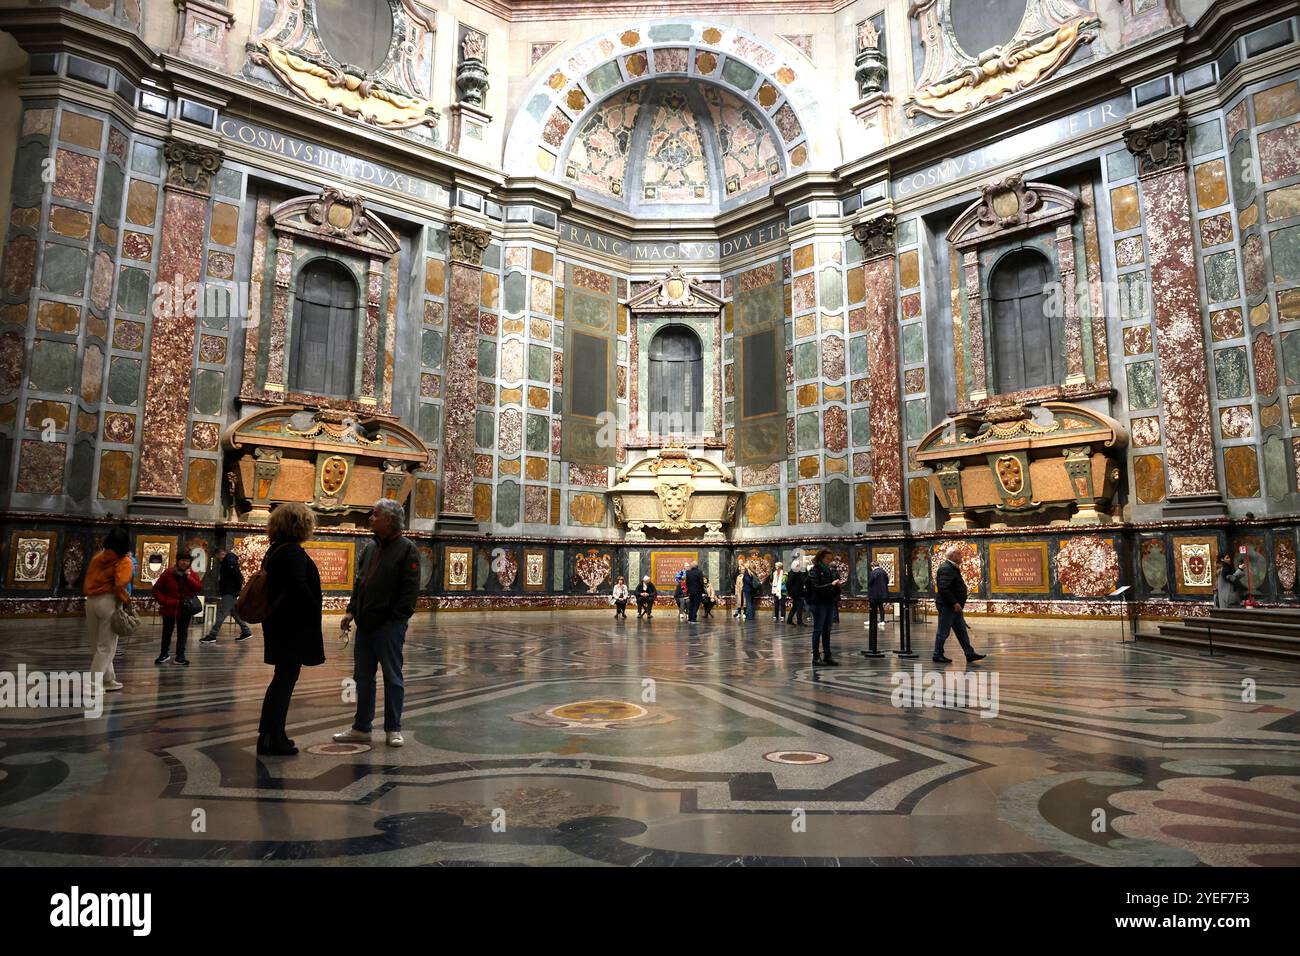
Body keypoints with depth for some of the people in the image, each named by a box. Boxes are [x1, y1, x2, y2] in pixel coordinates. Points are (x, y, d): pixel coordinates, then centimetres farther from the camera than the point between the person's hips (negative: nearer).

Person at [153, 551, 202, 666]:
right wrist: (162, 601, -9)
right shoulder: (168, 573, -5)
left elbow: (199, 588, -12)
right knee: (167, 631, 13)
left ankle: (180, 656, 8)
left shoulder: (192, 574, 0)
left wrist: (189, 577, -20)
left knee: (182, 633, 4)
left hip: (185, 609, 1)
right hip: (169, 608, -1)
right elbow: (156, 589, 1)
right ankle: (164, 654, 29)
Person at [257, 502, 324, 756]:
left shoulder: (275, 550, 14)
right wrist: (315, 612, -15)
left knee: (284, 677, 17)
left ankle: (274, 734, 25)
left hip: (280, 624, 10)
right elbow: (298, 587, -26)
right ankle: (269, 738, 4)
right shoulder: (293, 552, -17)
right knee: (285, 678, -2)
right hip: (293, 625, -10)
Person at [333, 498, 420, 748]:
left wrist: (396, 619, -17)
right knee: (363, 677, 14)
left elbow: (410, 589, -14)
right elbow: (359, 582, 19)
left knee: (392, 678, 4)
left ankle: (393, 729, 15)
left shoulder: (406, 549, -9)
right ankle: (362, 728, 25)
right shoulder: (370, 548, 14)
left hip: (390, 625, -7)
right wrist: (352, 611, 9)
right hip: (365, 624, 8)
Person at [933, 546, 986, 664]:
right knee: (943, 632, -1)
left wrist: (958, 603, 16)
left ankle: (970, 654, 16)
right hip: (947, 606, -11)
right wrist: (954, 603, -25)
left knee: (962, 631, 11)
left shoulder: (953, 568, 16)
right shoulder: (945, 569, -18)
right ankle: (937, 656, 7)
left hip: (954, 607, 11)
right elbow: (943, 589, -26)